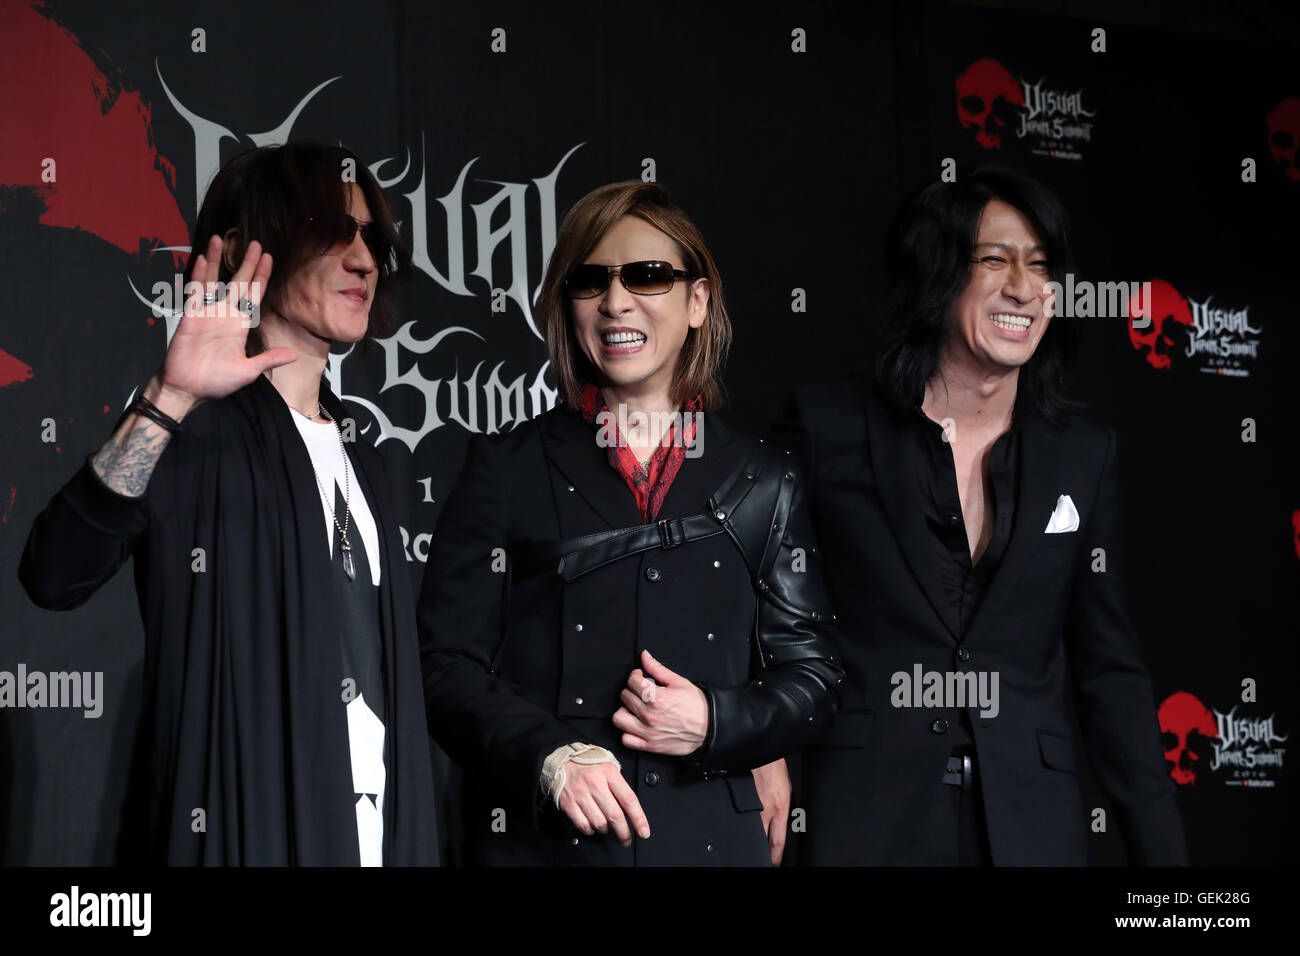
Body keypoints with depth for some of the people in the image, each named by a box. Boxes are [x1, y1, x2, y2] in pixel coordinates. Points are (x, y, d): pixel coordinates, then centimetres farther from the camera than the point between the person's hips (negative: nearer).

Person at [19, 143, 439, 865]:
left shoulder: (356, 460, 13)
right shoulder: (193, 435, -8)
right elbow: (55, 577, -25)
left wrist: (413, 842, 11)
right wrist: (171, 398, -31)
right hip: (243, 833, -6)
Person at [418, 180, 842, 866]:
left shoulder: (762, 482, 7)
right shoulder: (506, 469, 3)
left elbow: (810, 670, 8)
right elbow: (447, 662, -2)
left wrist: (716, 721, -11)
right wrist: (547, 756, -17)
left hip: (711, 836, 2)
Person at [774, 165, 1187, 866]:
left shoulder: (1084, 454, 6)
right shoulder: (826, 426, -3)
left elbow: (1110, 670, 7)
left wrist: (1161, 849, 3)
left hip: (1032, 824, 3)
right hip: (868, 824, -2)